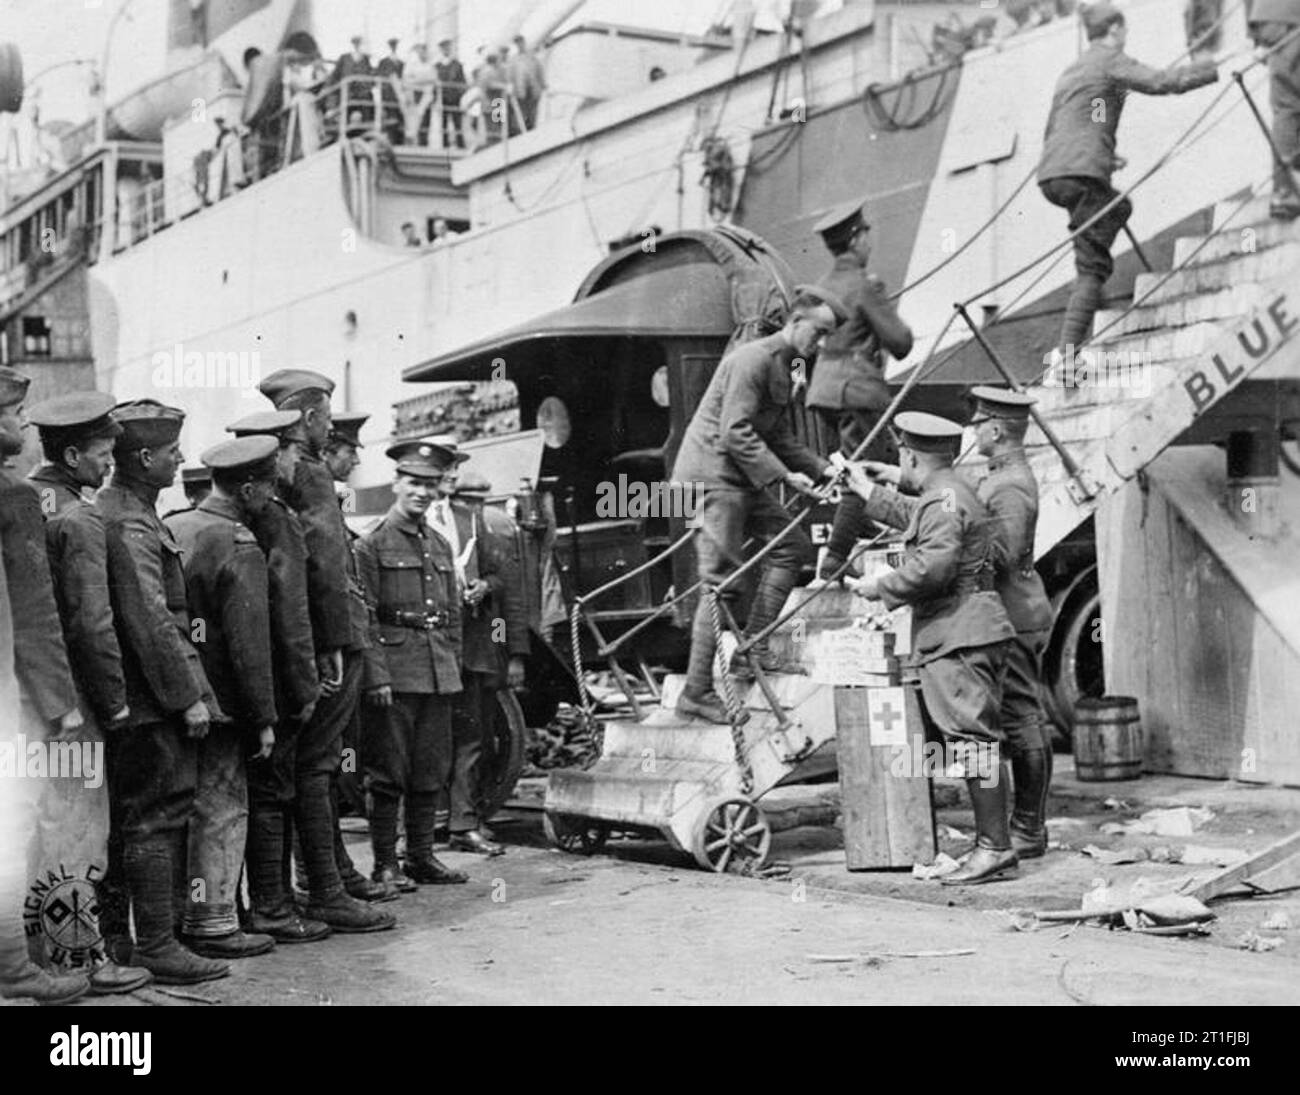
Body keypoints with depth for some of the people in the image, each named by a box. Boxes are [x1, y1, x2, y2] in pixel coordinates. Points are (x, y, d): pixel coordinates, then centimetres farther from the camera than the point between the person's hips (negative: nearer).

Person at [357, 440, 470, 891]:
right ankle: (385, 863, 6)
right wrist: (375, 676, -14)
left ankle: (422, 857, 19)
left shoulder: (440, 546, 16)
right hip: (394, 676, -6)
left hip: (439, 676, 6)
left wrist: (453, 665, 13)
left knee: (432, 771, 9)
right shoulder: (372, 544, -4)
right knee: (388, 773, -2)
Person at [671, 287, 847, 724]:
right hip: (711, 474, -10)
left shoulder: (782, 368, 16)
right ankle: (696, 692, -6)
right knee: (722, 581, -11)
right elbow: (736, 433, -22)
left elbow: (780, 438, 20)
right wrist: (784, 476, -22)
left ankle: (752, 645, 14)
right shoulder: (753, 359, -15)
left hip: (740, 478, 10)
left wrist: (822, 468, 9)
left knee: (793, 546, 11)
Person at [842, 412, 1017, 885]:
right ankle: (991, 843, 12)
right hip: (961, 634, 11)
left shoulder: (945, 500, -12)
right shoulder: (948, 495, 21)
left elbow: (932, 567, -23)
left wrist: (880, 588, -10)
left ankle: (995, 847, -12)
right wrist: (868, 491, 48)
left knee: (973, 737, -12)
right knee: (976, 739, 10)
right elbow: (912, 519, 42)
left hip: (959, 635, -11)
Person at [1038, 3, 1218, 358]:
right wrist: (1217, 68, -5)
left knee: (1119, 208, 31)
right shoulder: (1109, 60, 2)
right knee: (1092, 267, -9)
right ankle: (1068, 351, -19)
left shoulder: (1069, 72, 27)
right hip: (1082, 174, -8)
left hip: (1050, 176, 8)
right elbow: (1160, 82, -11)